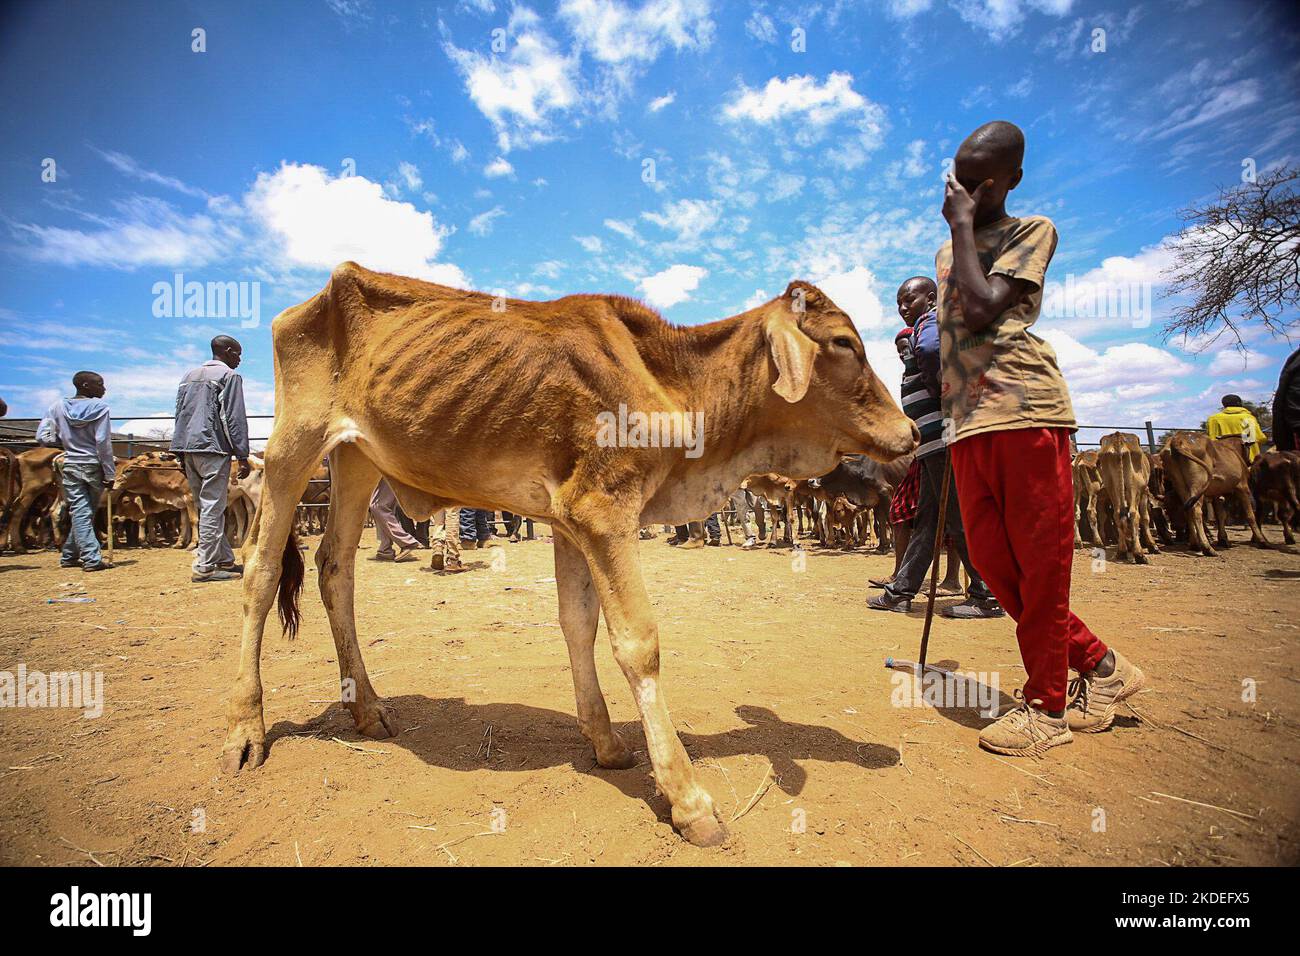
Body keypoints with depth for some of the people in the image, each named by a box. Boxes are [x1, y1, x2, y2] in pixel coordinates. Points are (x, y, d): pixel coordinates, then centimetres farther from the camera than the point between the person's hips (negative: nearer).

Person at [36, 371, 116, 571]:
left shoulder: (59, 407, 2)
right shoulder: (100, 407, -9)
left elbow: (42, 436, 0)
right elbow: (103, 442, -13)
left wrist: (66, 442, 20)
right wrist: (110, 474, -10)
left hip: (71, 467, 2)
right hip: (95, 467, -2)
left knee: (80, 514, 3)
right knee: (88, 513, 11)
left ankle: (91, 558, 0)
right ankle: (70, 555, 17)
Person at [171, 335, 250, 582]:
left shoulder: (189, 375, 21)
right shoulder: (229, 376, -2)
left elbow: (180, 414, 18)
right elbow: (235, 418, -9)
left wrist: (182, 456, 19)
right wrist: (243, 456, -9)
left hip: (188, 449, 8)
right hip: (213, 449, -8)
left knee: (207, 507, 11)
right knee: (213, 508, -6)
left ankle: (225, 560, 17)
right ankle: (204, 567, -6)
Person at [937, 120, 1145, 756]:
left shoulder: (1033, 231, 6)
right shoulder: (947, 253, 25)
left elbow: (982, 308, -12)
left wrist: (962, 224, -1)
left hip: (1026, 407, -6)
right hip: (968, 418, 7)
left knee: (1040, 558, -2)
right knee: (990, 557, 4)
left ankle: (1047, 702, 11)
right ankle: (1098, 664, 22)